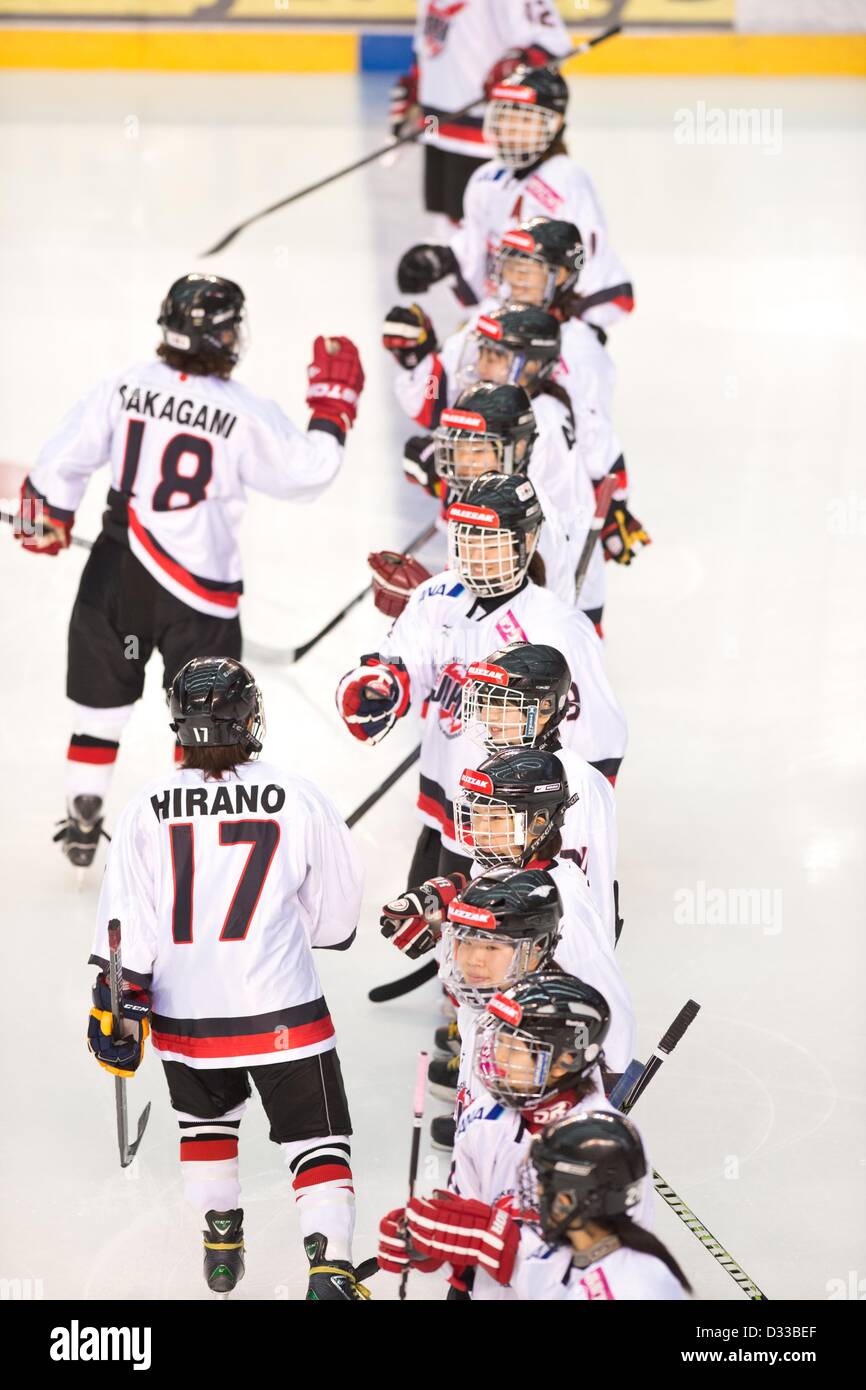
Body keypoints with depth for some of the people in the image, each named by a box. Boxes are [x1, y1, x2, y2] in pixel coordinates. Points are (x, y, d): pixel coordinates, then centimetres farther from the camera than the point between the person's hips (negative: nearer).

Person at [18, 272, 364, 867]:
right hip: (199, 584, -3)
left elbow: (65, 460, -3)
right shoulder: (246, 413, -16)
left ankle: (82, 820, 25)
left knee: (102, 692, 18)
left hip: (116, 572, 3)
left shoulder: (124, 387, -7)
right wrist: (334, 402, 4)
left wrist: (48, 521, 15)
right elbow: (307, 471, -8)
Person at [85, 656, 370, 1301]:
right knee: (317, 1139, 7)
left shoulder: (148, 810, -6)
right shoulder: (299, 800, -9)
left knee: (207, 1118, 29)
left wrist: (117, 1007, 1)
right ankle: (330, 1271, -8)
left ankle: (221, 1248, 35)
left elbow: (125, 920, -6)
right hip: (282, 1012, -3)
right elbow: (336, 917, 2)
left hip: (186, 1016, 3)